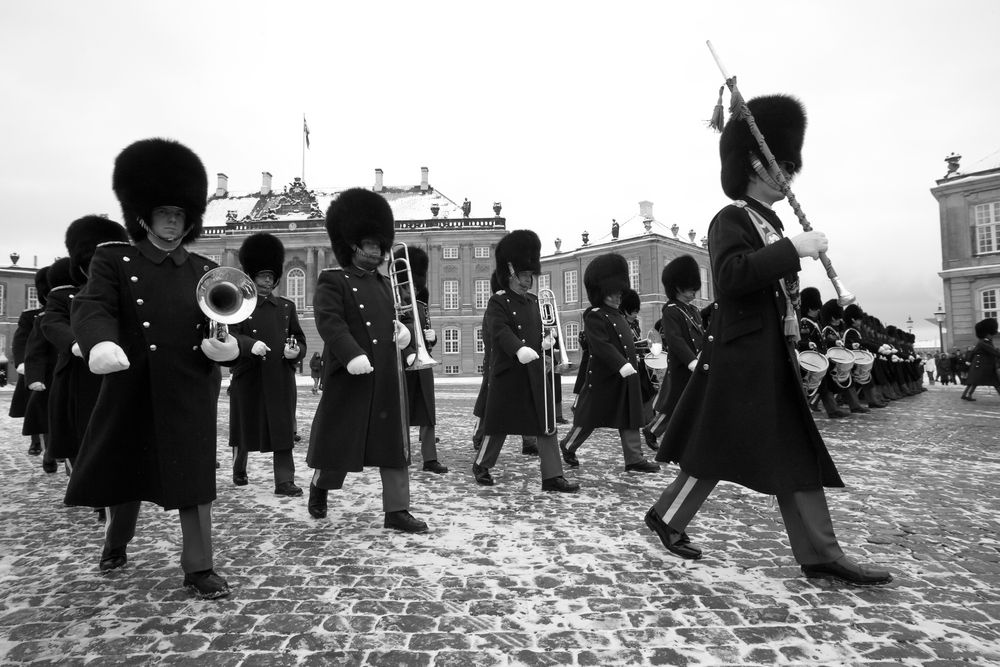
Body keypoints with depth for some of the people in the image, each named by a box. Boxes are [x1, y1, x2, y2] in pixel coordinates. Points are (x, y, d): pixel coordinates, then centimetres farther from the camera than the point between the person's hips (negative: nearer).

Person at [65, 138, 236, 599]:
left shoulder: (205, 271, 7)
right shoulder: (113, 260, -1)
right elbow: (92, 307, -18)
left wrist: (224, 344, -22)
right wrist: (101, 344, -40)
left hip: (191, 393, 1)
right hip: (132, 390, 0)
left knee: (195, 479, 1)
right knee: (123, 476, 17)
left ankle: (199, 568, 12)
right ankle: (116, 544, 45)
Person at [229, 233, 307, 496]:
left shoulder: (287, 307, 11)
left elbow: (300, 341, 13)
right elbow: (230, 335, -11)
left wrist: (295, 351, -10)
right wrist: (250, 344, -31)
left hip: (281, 378, 2)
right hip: (247, 378, -1)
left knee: (283, 431, -3)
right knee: (244, 430, 11)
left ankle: (285, 481, 0)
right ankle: (239, 471, 34)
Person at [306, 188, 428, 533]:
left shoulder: (384, 283, 17)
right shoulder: (332, 281, -4)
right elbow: (329, 322, -18)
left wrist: (402, 332, 4)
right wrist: (352, 354, -32)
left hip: (388, 377, 6)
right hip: (350, 377, -6)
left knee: (395, 442, 4)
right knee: (338, 438, 8)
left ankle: (397, 510, 12)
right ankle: (319, 489, 36)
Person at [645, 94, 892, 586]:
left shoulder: (770, 223, 16)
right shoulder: (730, 220, -11)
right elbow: (732, 275, -31)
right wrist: (793, 248, -28)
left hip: (773, 362, 9)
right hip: (739, 361, -9)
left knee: (800, 455, 10)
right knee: (717, 452, 1)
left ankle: (821, 555, 20)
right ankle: (666, 517, 21)